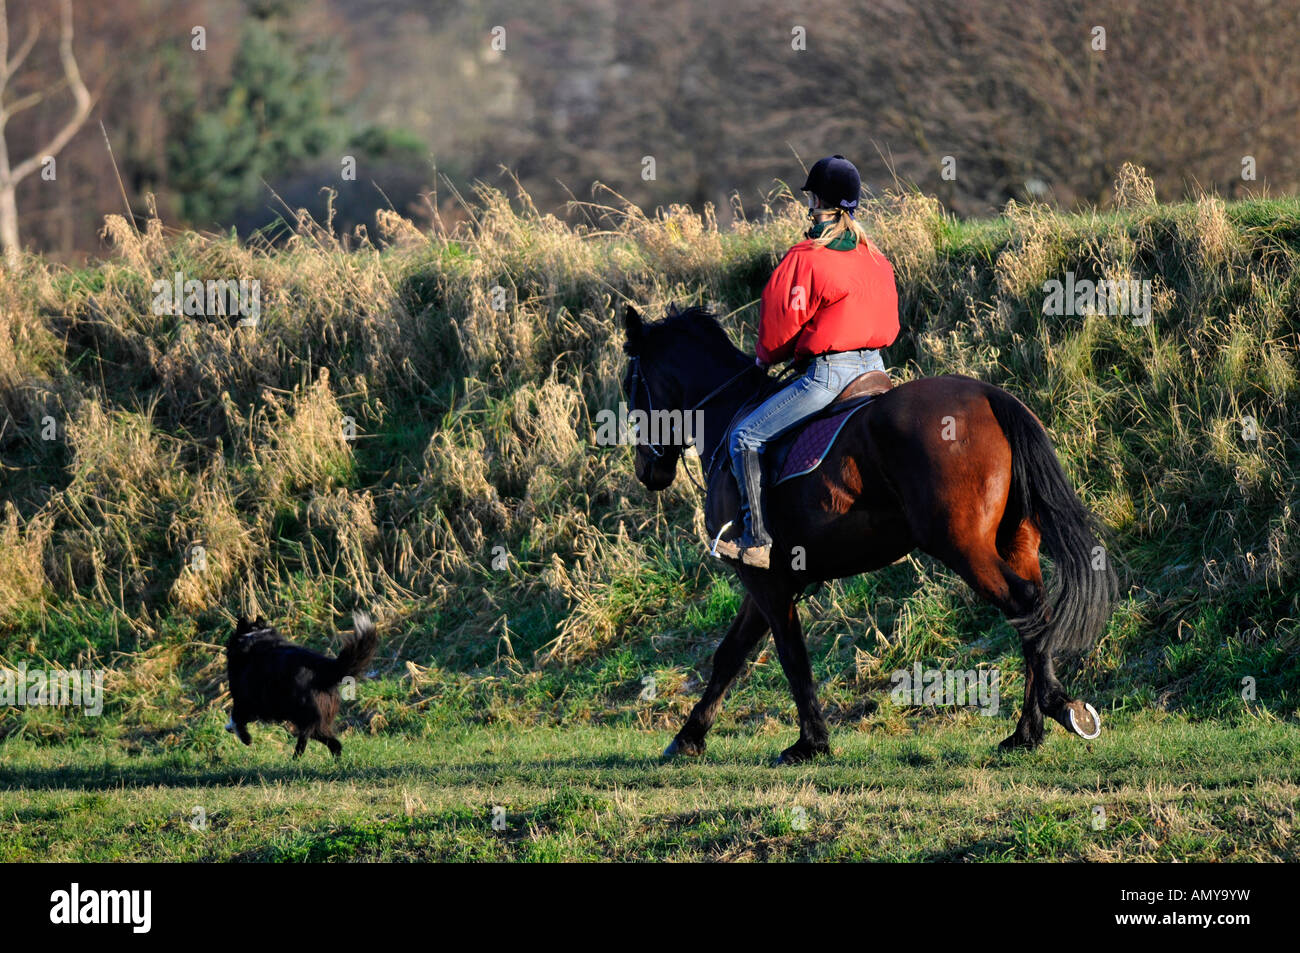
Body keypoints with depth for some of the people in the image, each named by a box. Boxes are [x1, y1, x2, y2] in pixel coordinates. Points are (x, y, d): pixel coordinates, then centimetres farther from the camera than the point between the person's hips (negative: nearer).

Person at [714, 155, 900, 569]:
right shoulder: (875, 255, 11)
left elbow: (781, 322, -6)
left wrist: (766, 356, 15)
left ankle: (758, 541, -9)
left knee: (745, 438, -1)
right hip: (874, 366, 8)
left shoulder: (805, 259, -12)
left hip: (827, 373, -8)